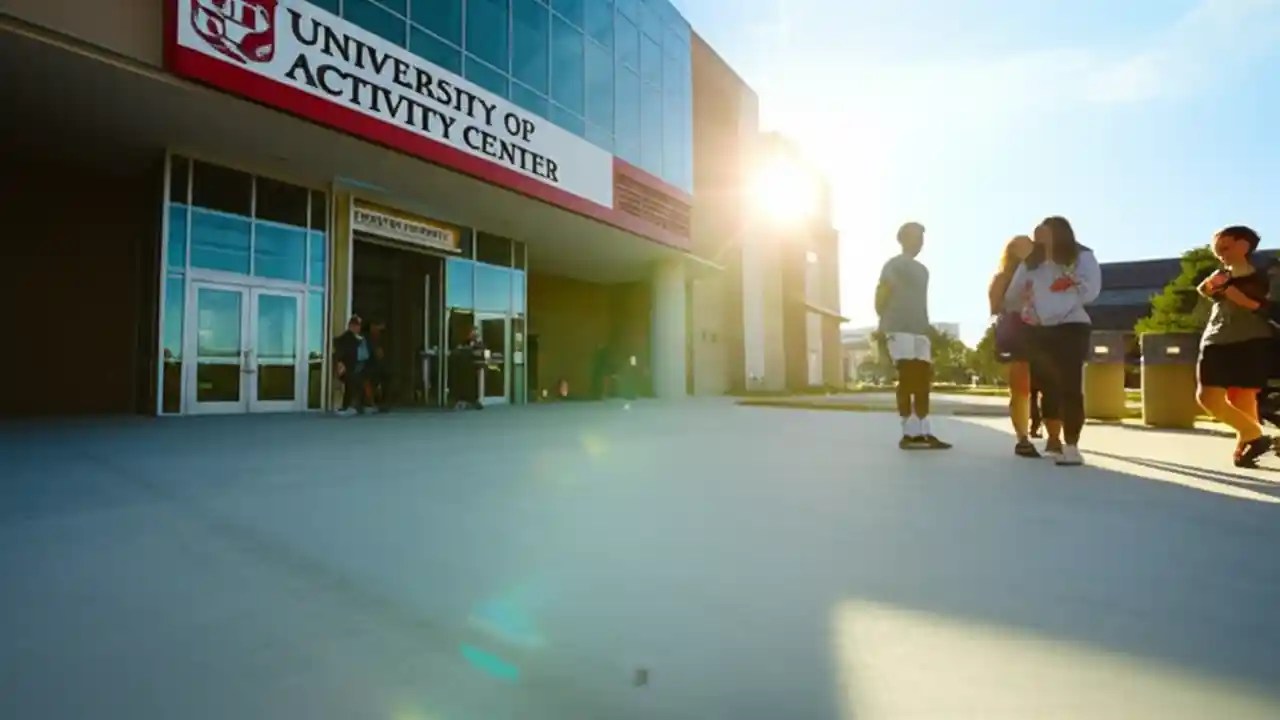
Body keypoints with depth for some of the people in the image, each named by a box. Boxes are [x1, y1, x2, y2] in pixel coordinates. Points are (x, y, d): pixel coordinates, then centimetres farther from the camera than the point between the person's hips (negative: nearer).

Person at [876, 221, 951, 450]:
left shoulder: (922, 270, 24)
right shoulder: (894, 265, 1)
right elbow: (880, 297, -4)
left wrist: (928, 329, 18)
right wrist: (886, 323, -10)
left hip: (920, 331, 8)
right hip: (899, 330, -8)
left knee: (922, 382, 2)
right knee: (907, 379, -11)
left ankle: (923, 433, 4)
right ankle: (909, 433, -7)